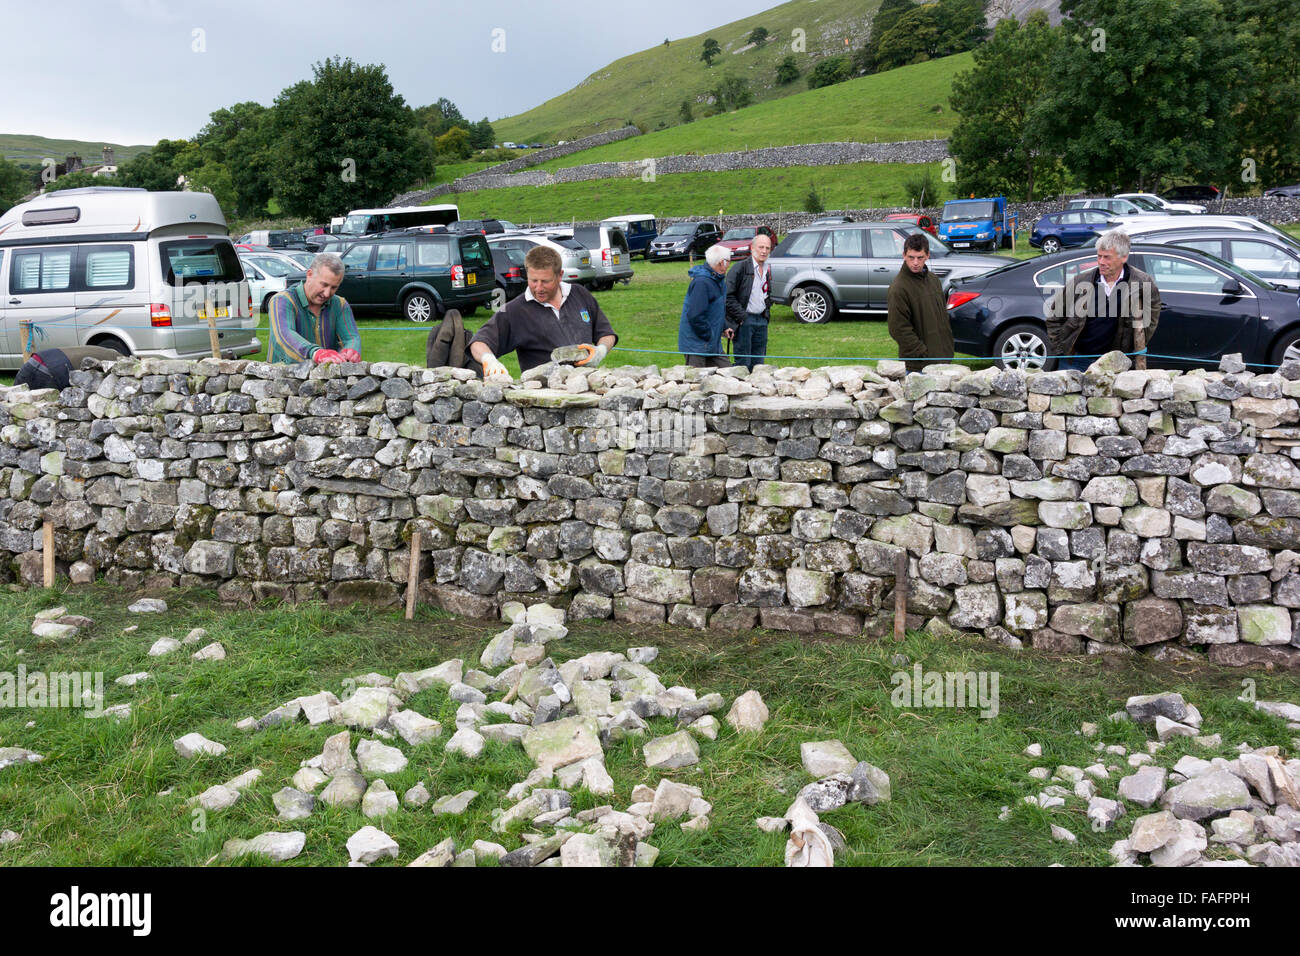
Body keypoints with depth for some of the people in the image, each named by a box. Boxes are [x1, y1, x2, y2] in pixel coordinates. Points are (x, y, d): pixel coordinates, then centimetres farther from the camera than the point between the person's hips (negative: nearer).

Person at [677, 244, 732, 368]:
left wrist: (724, 327, 17)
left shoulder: (718, 281, 12)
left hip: (713, 344, 10)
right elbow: (695, 315, -27)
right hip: (696, 345, -10)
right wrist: (709, 335, -18)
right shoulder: (701, 282, -21)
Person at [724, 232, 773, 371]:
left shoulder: (767, 270, 13)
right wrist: (741, 316, -15)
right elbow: (728, 295, -13)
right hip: (744, 321, -7)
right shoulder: (741, 268, -9)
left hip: (762, 320, 7)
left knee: (758, 364, 9)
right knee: (743, 363, -7)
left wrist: (767, 311, 12)